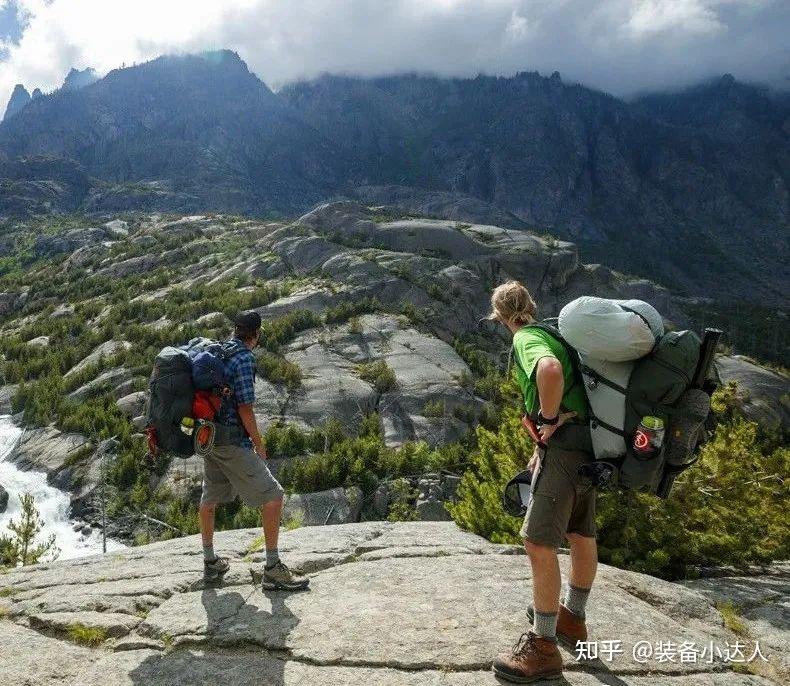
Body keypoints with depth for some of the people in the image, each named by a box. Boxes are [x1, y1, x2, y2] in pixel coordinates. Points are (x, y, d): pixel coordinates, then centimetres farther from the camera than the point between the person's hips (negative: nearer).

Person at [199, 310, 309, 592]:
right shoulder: (244, 358, -15)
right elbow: (245, 408, -18)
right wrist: (259, 444, -6)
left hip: (208, 436, 9)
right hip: (232, 441, -9)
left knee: (210, 498, 21)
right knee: (272, 496, -4)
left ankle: (210, 562, 36)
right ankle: (273, 569, -2)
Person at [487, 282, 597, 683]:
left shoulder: (526, 337, -9)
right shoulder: (552, 333, 19)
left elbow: (550, 369, -34)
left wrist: (548, 421, -19)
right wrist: (544, 444, 23)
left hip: (564, 445, -10)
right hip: (585, 444, 10)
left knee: (538, 542, -7)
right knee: (581, 535, 21)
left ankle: (543, 646, 2)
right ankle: (572, 617, 39)